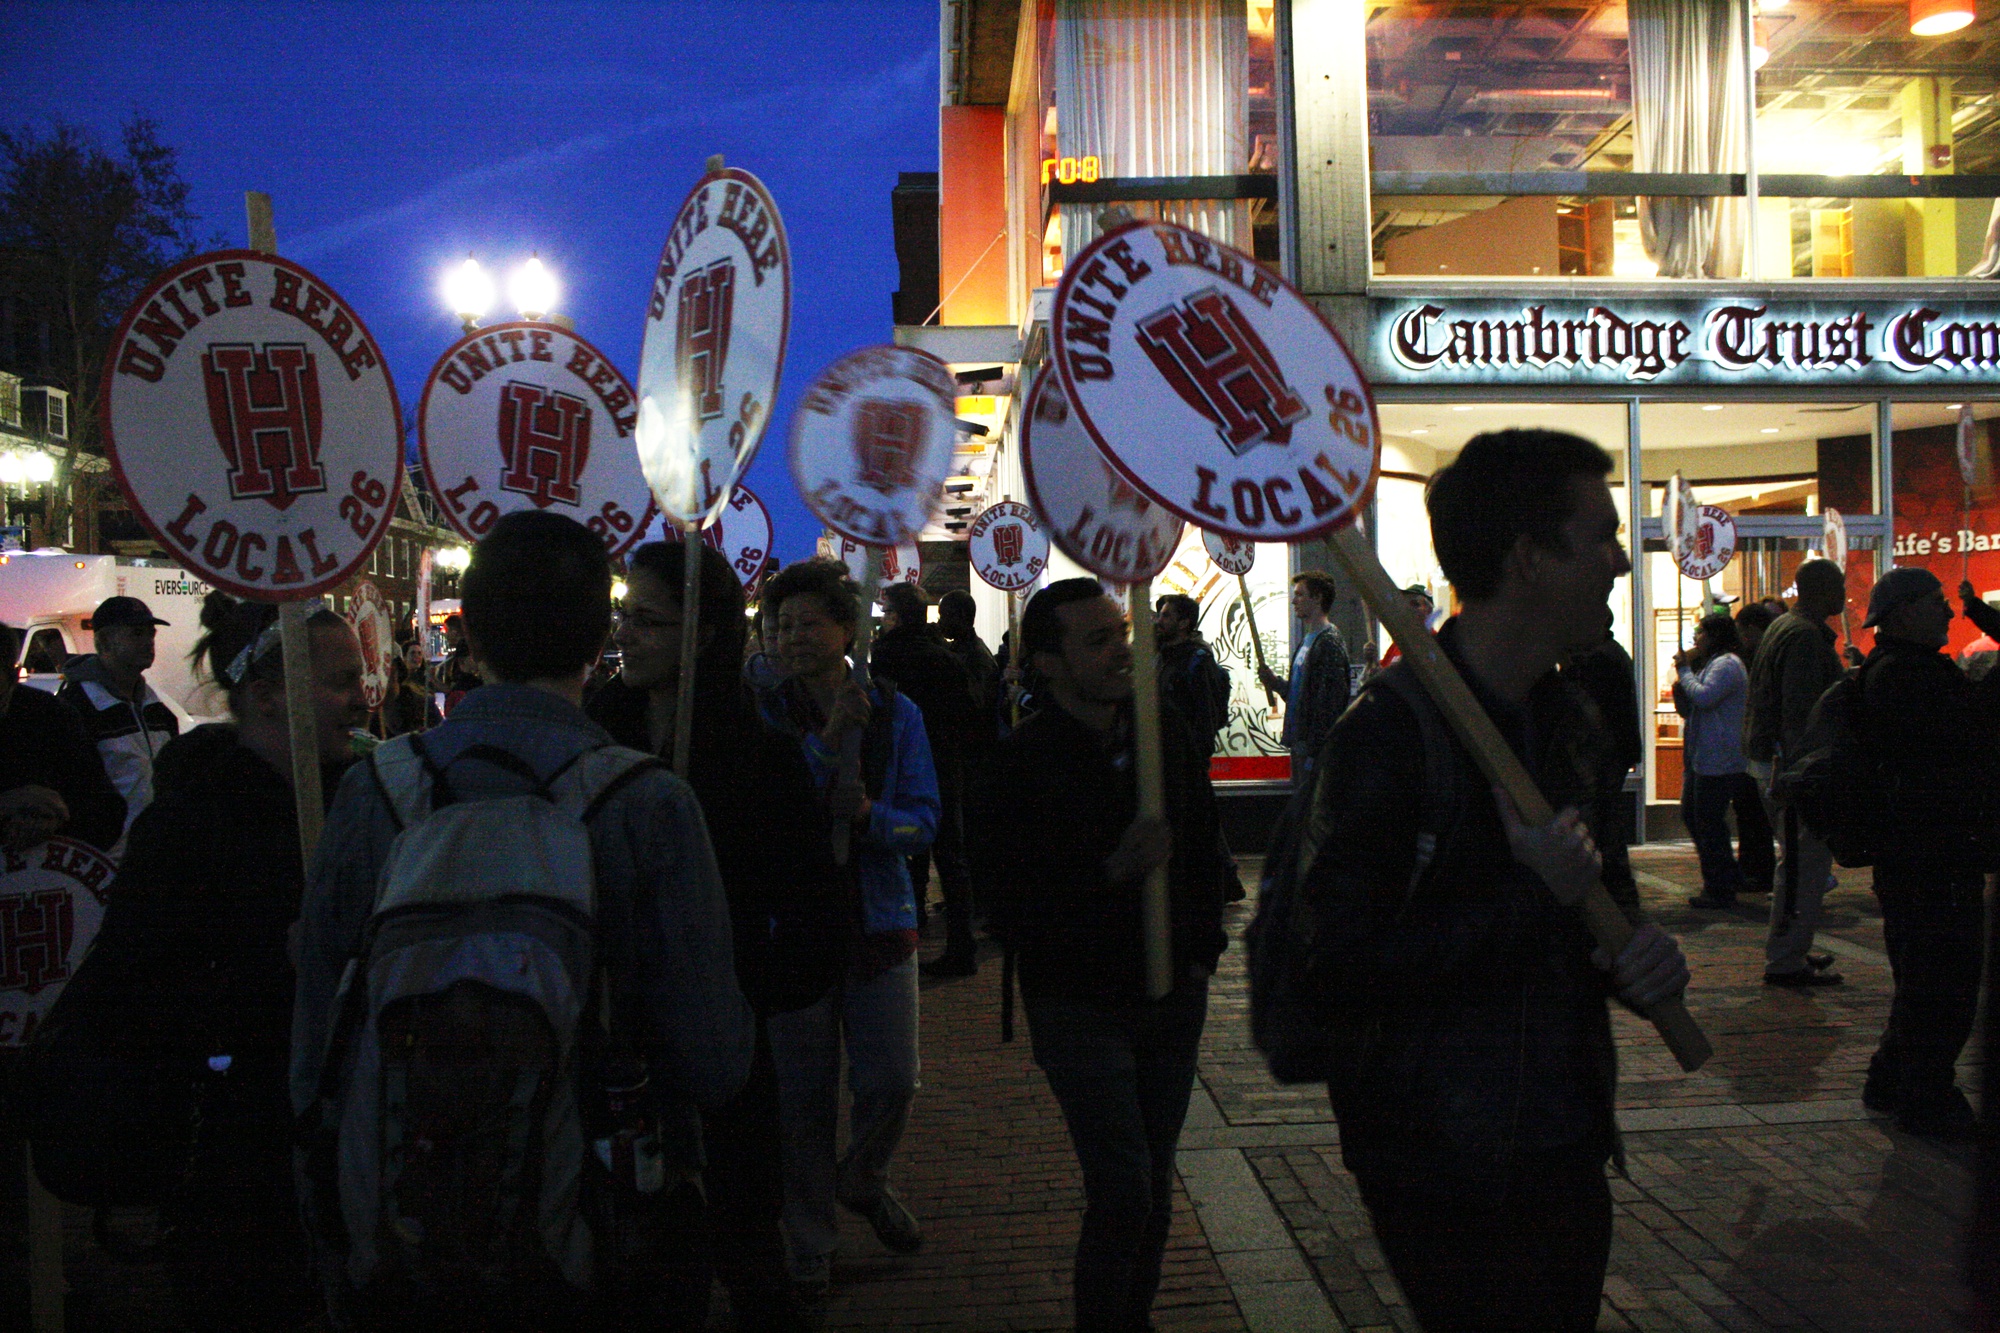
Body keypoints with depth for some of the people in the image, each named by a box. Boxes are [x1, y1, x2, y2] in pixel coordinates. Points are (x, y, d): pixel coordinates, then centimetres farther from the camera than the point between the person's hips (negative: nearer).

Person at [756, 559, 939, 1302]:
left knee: (892, 1082, 6)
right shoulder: (766, 717, -3)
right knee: (803, 1096, 5)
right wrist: (827, 742, -23)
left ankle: (863, 1181, 39)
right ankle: (809, 1246, 25)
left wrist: (871, 814, -21)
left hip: (879, 920, 2)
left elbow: (924, 820, -1)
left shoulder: (896, 715, 2)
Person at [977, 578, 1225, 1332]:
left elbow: (1202, 851, 15)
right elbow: (1013, 909, -16)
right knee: (1124, 1191, -9)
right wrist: (1112, 872, -25)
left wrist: (1202, 952, 9)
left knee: (1153, 1183, 13)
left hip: (1172, 995, 5)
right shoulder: (1024, 762, -13)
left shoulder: (1166, 735, 3)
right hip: (1081, 1006, -5)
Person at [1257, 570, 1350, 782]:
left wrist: (1315, 753, -22)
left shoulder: (1329, 642, -14)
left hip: (1317, 748, -10)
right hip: (1301, 744, 10)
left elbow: (1330, 702, -20)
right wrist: (1277, 682, 6)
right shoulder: (1308, 640, 18)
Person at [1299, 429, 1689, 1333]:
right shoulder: (1387, 736, -22)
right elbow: (1346, 968, -27)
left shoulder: (1569, 721, 7)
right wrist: (1536, 895, -23)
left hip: (1566, 1146, 8)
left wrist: (1632, 951, -3)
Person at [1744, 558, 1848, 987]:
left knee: (1800, 861, 19)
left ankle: (1787, 951, 27)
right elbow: (1799, 714, -23)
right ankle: (1786, 961, -3)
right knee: (1805, 863, -6)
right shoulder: (1805, 637, -17)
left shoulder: (1782, 628, 16)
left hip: (1770, 761, 11)